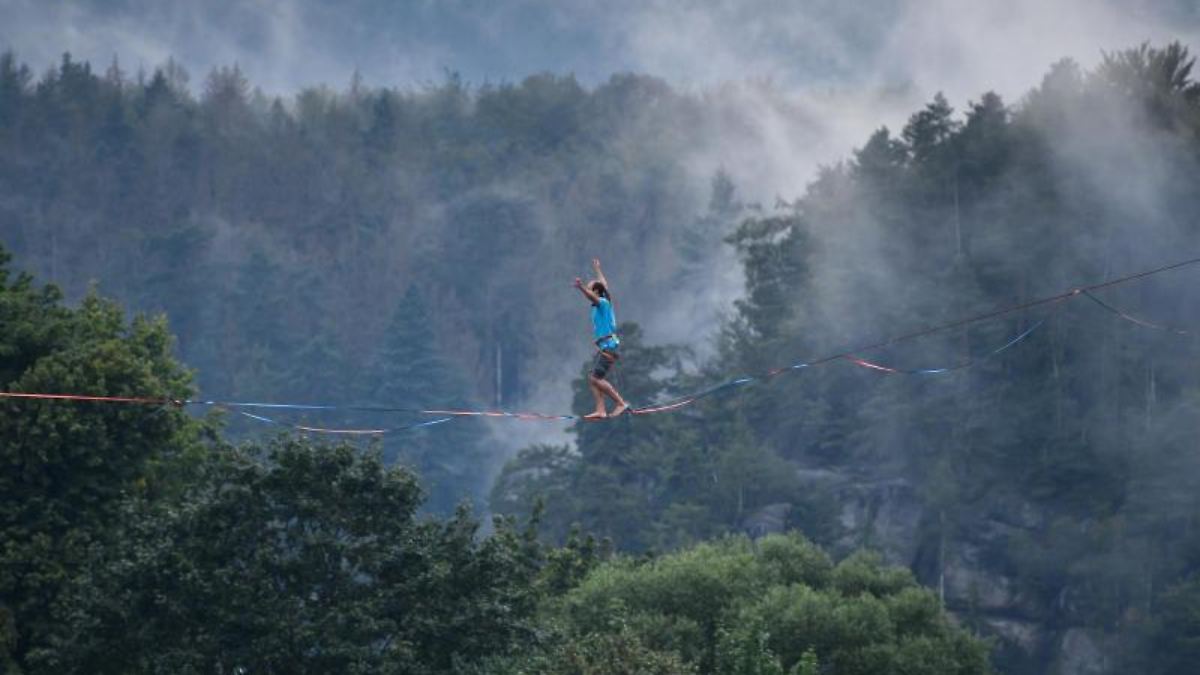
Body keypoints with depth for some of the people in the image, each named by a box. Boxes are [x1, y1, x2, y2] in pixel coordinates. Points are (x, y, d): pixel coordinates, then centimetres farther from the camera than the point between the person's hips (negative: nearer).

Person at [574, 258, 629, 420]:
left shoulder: (603, 302, -8)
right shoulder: (602, 302, 16)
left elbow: (592, 297, -32)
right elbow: (604, 285, 37)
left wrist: (582, 288, -51)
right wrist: (597, 270, 53)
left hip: (608, 345, -10)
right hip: (604, 346, 10)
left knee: (596, 378, -15)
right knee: (592, 378, 3)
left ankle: (621, 404, -14)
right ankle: (600, 410, -4)